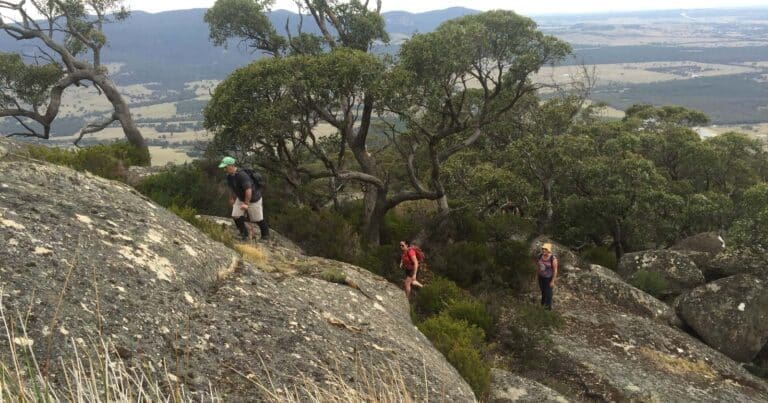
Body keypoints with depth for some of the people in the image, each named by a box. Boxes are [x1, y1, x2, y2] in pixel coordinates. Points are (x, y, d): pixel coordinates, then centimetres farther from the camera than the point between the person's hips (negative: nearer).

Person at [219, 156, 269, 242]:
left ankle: (265, 235, 34)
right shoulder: (229, 176, -6)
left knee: (258, 219, 8)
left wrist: (246, 204, -33)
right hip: (241, 198, 7)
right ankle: (244, 234, 13)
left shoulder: (242, 175, -33)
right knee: (236, 216, -7)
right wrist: (232, 199, 22)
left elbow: (248, 190, -35)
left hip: (253, 199, -7)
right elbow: (232, 188, 13)